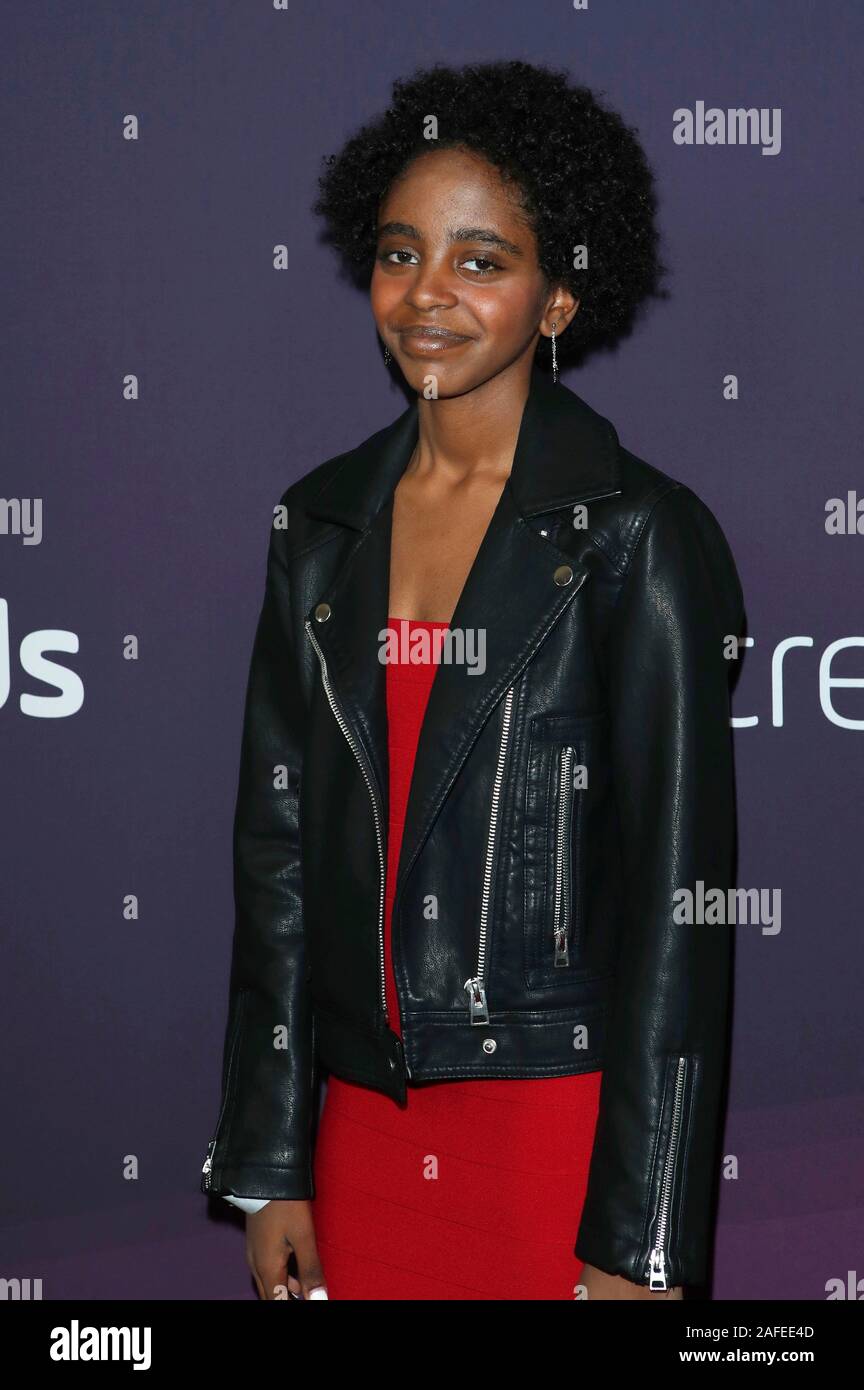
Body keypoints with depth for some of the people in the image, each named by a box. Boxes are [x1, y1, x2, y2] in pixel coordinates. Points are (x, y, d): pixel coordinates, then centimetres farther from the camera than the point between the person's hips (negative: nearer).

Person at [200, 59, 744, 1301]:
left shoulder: (642, 537, -7)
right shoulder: (323, 524, 8)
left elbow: (679, 895, -9)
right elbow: (279, 849, 10)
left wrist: (638, 1246, -12)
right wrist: (271, 1173, 6)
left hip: (563, 1136, -4)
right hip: (364, 1132, 4)